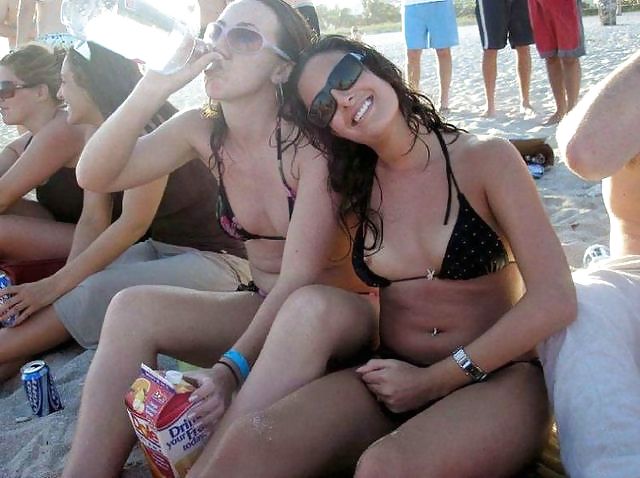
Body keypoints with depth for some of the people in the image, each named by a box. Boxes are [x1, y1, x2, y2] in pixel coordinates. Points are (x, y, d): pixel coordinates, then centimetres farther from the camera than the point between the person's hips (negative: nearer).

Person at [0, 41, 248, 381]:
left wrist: (55, 285, -24)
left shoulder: (149, 129, -18)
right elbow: (93, 220, 1)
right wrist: (64, 281, -13)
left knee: (97, 294, -27)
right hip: (162, 251, 8)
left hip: (215, 260, -8)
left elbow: (133, 225, -24)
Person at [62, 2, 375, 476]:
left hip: (341, 313, -4)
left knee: (308, 309, -39)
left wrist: (231, 368, -34)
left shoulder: (311, 143, -20)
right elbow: (94, 176, -11)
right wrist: (151, 90, -23)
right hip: (266, 308, 5)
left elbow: (299, 279, -23)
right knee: (132, 309, -17)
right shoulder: (203, 132, -3)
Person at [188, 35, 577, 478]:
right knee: (249, 442, -27)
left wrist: (434, 380, -11)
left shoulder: (487, 160, -4)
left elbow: (554, 301, -11)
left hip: (497, 380, -2)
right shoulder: (352, 188, 8)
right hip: (392, 380, 3)